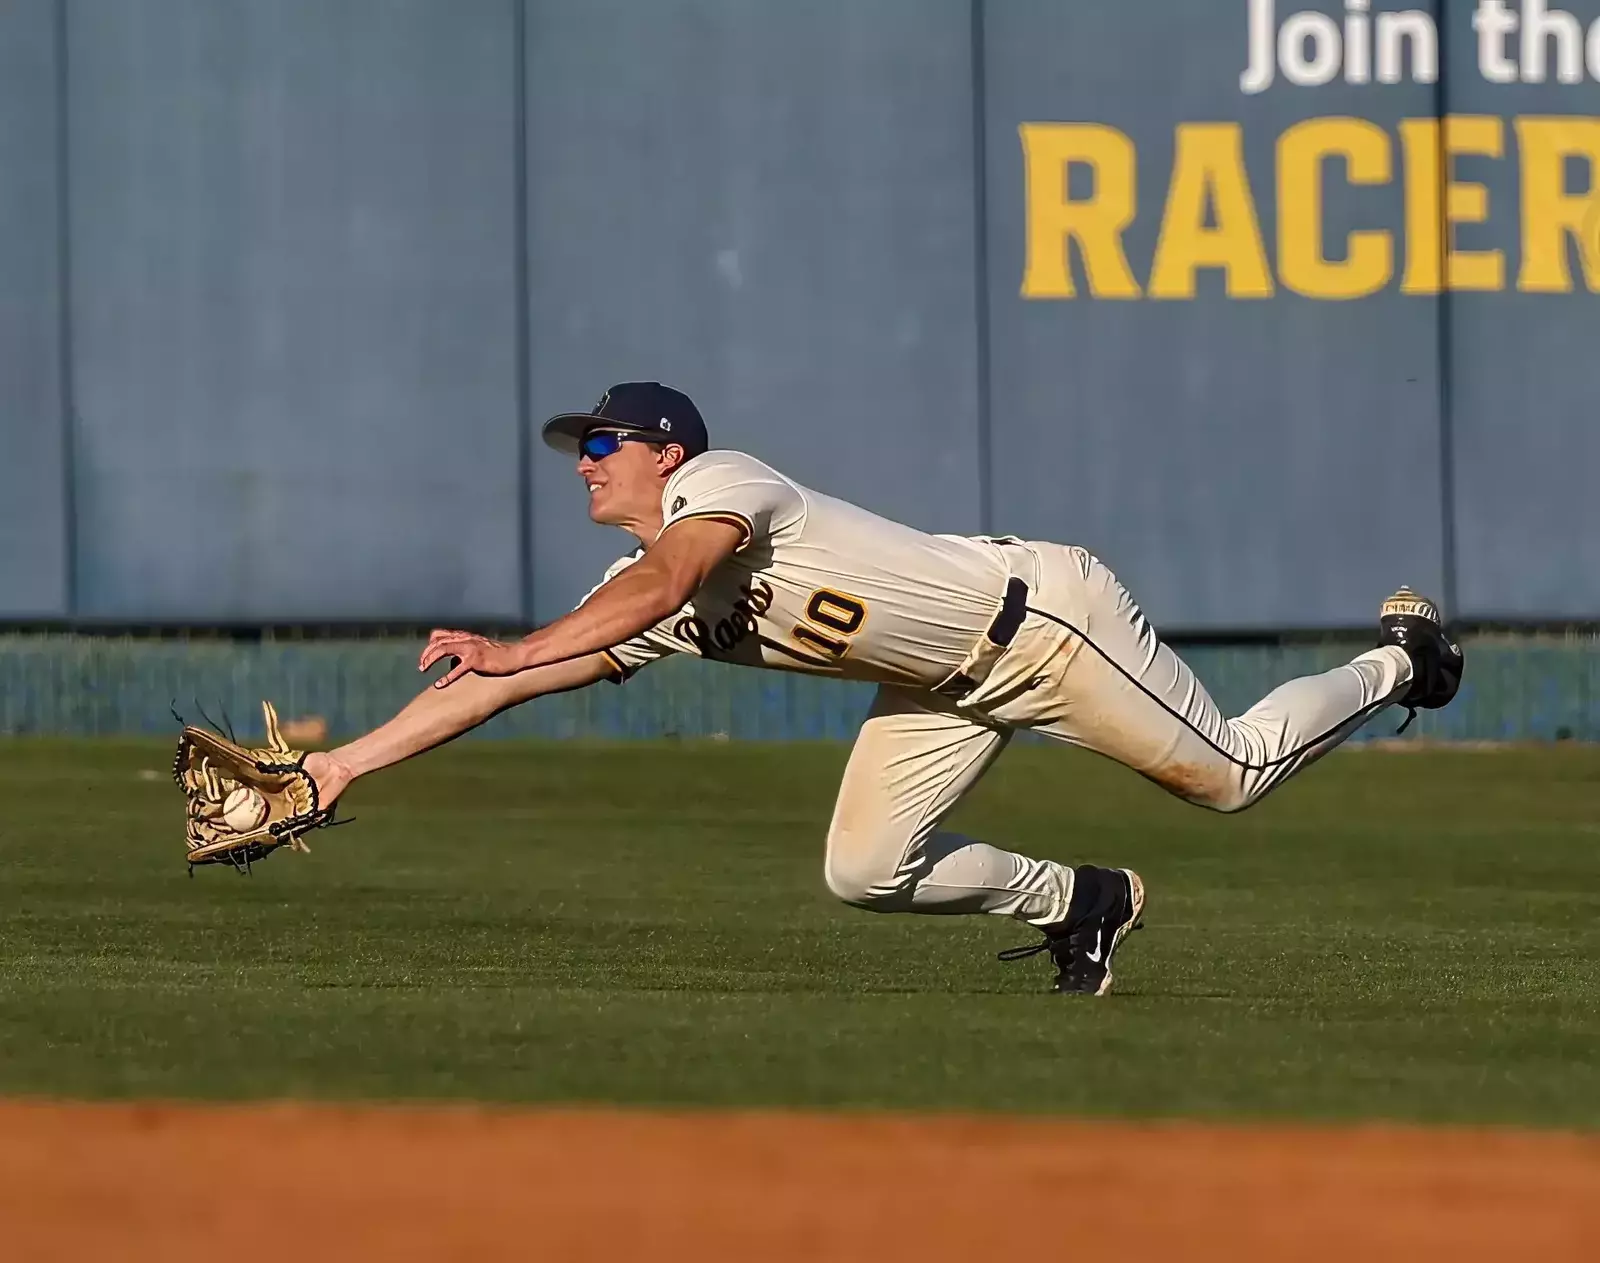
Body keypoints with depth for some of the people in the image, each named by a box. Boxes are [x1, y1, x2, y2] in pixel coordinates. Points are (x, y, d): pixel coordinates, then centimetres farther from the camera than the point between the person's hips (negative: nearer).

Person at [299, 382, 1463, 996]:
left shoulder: (717, 481, -23)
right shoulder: (643, 607, 0)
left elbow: (664, 577, -44)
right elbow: (495, 689, -3)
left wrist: (512, 649, -51)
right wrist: (344, 762, -10)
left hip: (1040, 615, -8)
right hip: (946, 682, 8)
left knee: (1236, 772, 1)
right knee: (867, 871, 0)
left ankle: (1396, 662, 26)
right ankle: (1076, 902, 21)